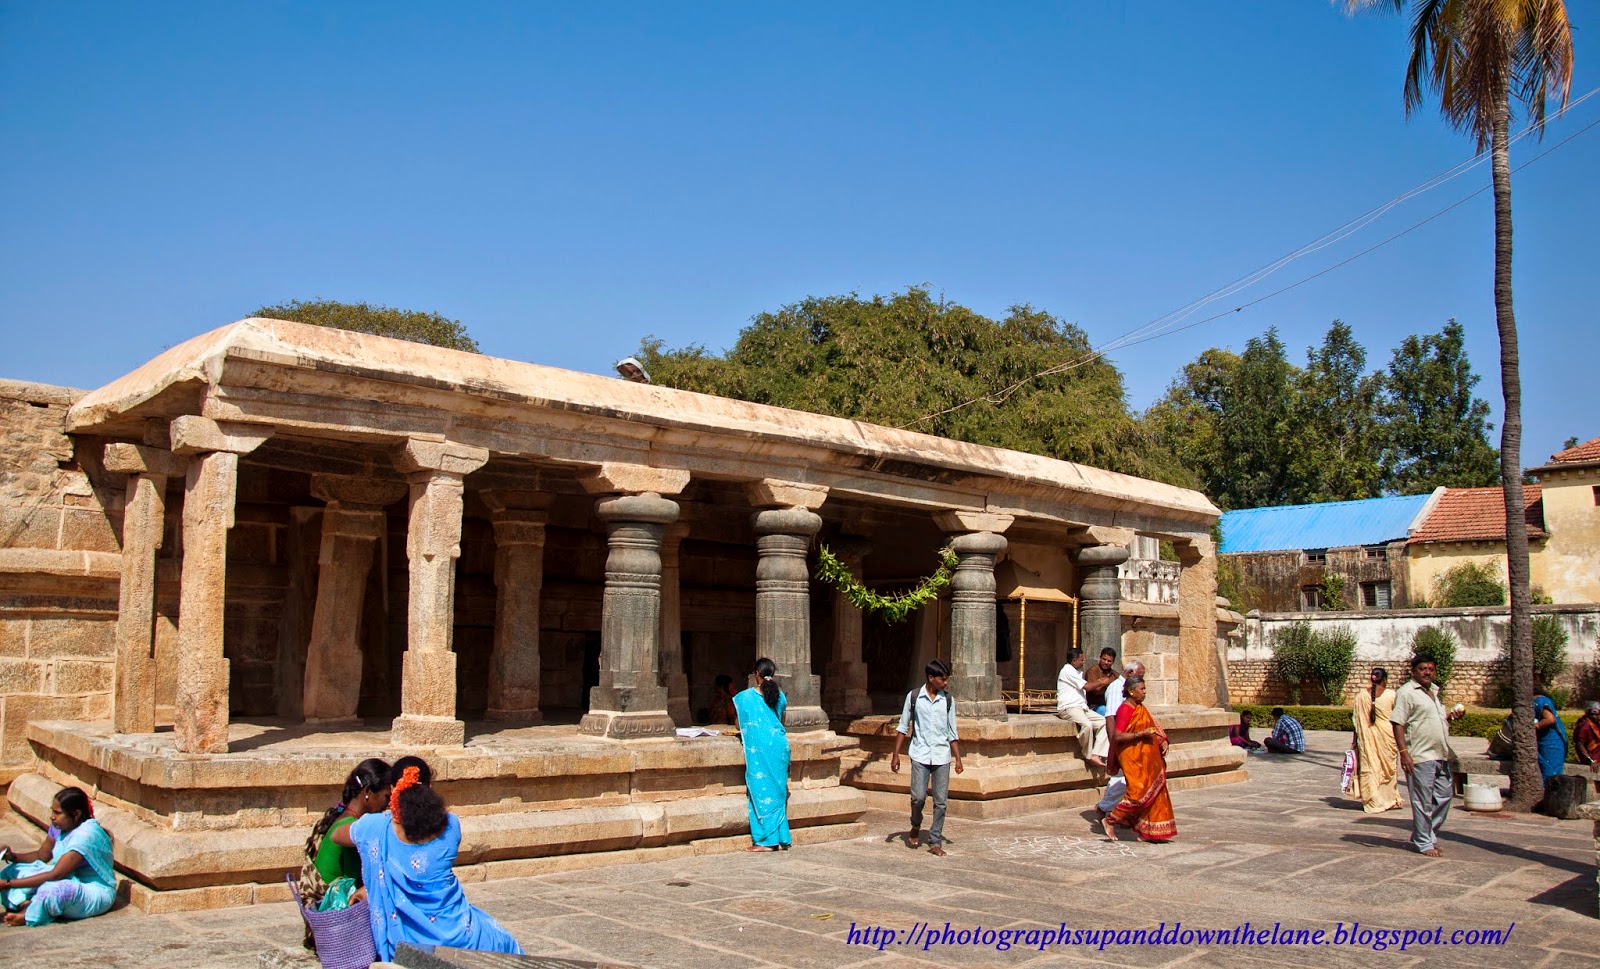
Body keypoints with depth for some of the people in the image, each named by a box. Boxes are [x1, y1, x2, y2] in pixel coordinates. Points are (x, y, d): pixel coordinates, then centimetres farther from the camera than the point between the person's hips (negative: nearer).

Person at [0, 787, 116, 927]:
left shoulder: (86, 834, -26)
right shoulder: (59, 826, 1)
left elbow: (55, 875, -27)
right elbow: (41, 855, 15)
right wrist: (12, 856, -4)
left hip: (96, 893, -9)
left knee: (50, 891, -39)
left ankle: (30, 916, -9)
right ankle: (25, 903, -18)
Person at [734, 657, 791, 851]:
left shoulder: (746, 696, -2)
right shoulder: (780, 695, 9)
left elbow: (739, 724, 7)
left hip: (759, 748, -4)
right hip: (780, 746, 4)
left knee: (761, 792, 1)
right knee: (778, 791, 11)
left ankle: (765, 840, 1)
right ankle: (782, 838, 14)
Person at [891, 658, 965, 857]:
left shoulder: (948, 700, 5)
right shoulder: (914, 697, 0)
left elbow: (952, 732, 10)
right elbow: (903, 727, 6)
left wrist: (958, 758, 4)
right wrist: (896, 755, 3)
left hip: (942, 756, 2)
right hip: (920, 754, -2)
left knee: (941, 801, 0)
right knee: (918, 797, -10)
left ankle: (935, 842, 11)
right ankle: (916, 828, 20)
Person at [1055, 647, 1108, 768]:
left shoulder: (1078, 672, 25)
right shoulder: (1067, 670, -6)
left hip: (1081, 707, 10)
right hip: (1068, 708, -10)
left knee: (1104, 722, -9)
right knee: (1087, 724, -34)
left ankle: (1096, 754, -17)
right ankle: (1088, 756, -16)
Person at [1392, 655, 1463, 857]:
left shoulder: (1434, 691, 19)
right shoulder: (1406, 692, -9)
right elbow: (1398, 723, -15)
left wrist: (1449, 717, 9)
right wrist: (1403, 752, -23)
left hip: (1441, 755, 8)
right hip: (1420, 756, -8)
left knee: (1443, 797, 12)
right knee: (1423, 801, -1)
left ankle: (1428, 835, 26)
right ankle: (1424, 843, 7)